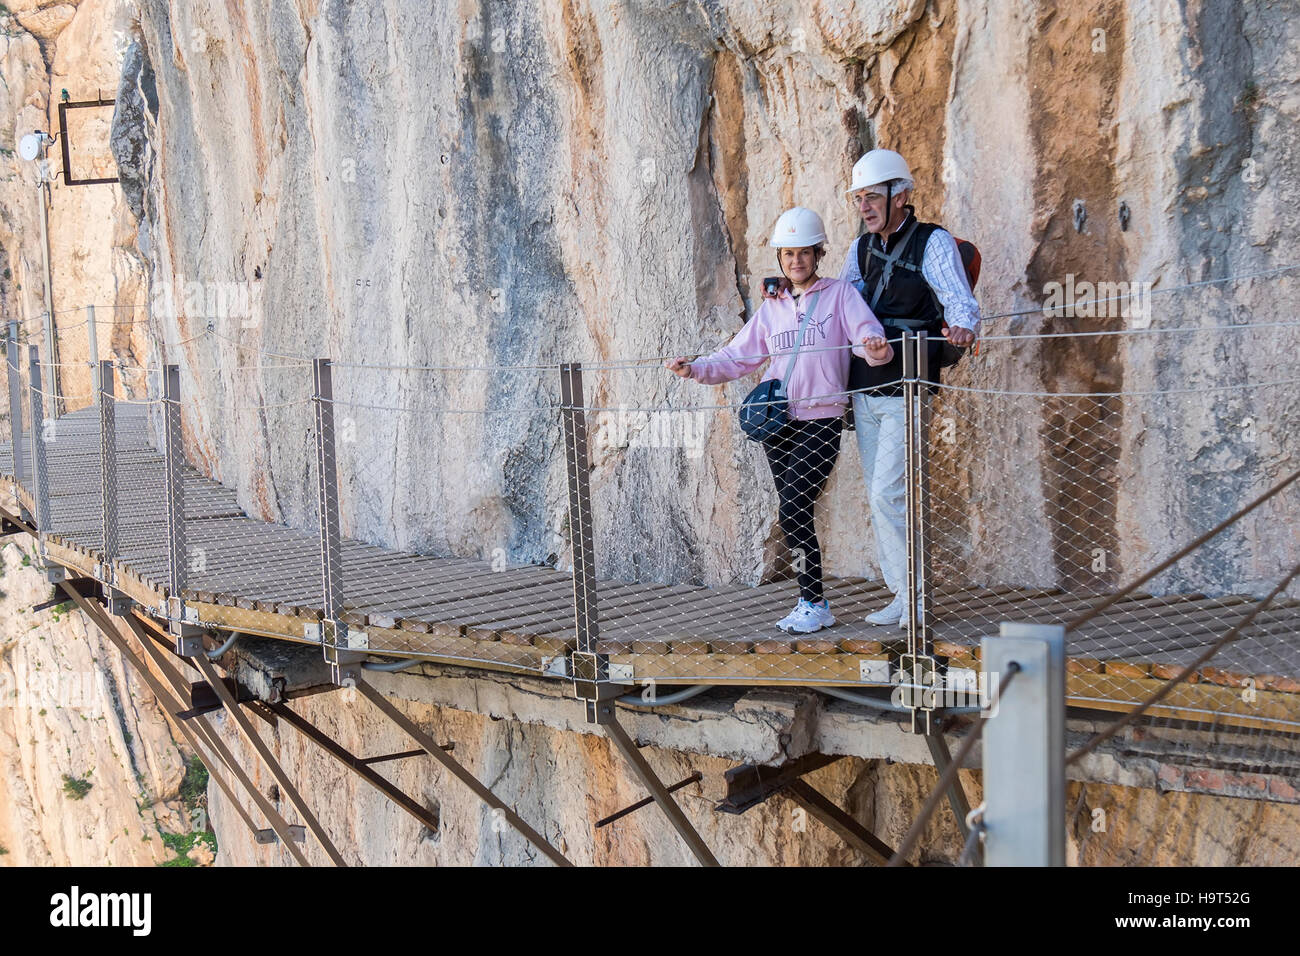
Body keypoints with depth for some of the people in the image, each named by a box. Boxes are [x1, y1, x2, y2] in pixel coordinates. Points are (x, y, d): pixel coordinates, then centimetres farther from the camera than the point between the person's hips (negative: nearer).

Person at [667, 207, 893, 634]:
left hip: (822, 419, -5)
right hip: (778, 421, 5)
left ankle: (813, 603, -4)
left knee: (793, 508, -15)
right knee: (794, 514, 5)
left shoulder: (840, 294, 3)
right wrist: (695, 369, -4)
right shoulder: (771, 308, 15)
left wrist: (876, 349, -35)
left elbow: (868, 336, -12)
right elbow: (737, 357, 13)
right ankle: (812, 603, 14)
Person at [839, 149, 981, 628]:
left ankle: (913, 595, -2)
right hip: (863, 391, 7)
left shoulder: (934, 243, -8)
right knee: (879, 496, 10)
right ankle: (901, 595, 19)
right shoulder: (861, 248, 11)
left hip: (906, 394, -7)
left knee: (887, 494, -14)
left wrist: (961, 328, -42)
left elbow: (961, 303, -19)